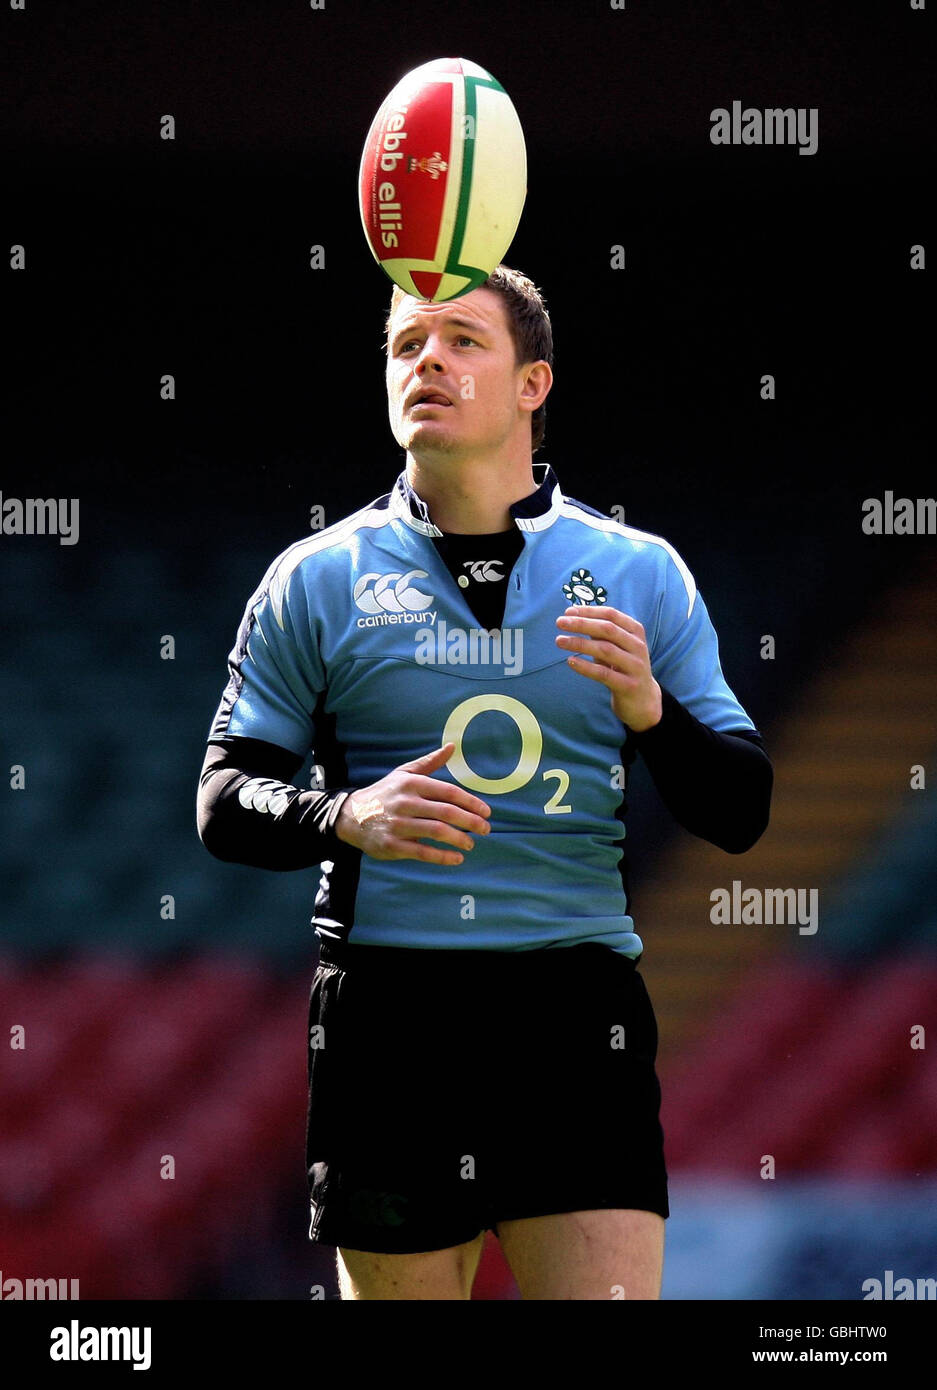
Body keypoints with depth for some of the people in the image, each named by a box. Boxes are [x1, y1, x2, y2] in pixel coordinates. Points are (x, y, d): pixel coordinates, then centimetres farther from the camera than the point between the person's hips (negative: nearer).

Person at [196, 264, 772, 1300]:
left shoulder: (639, 574, 9)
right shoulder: (317, 581, 8)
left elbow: (740, 814, 8)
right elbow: (225, 803, 7)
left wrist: (648, 709, -12)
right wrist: (347, 818, -14)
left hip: (577, 1008, 0)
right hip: (383, 1009, 0)